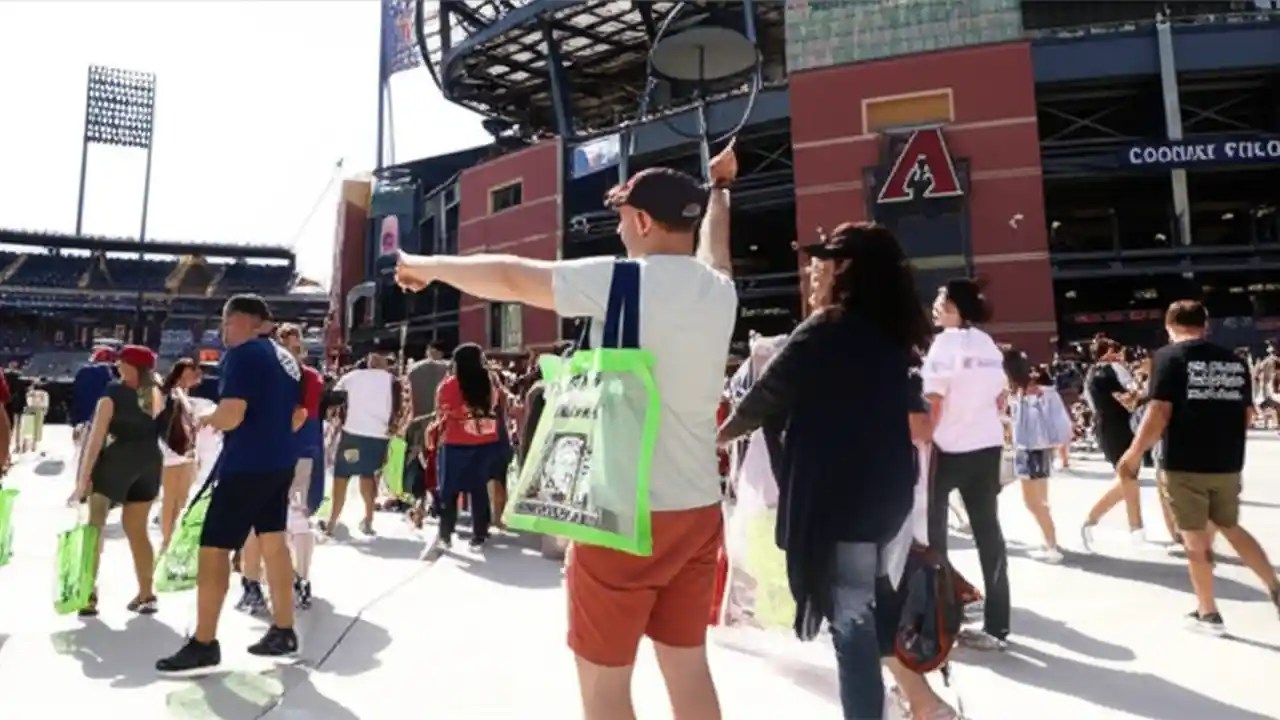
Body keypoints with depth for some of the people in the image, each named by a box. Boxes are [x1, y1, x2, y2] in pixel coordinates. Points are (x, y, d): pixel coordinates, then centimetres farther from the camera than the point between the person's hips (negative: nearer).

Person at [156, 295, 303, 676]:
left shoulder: (243, 355, -14)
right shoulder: (286, 358, 13)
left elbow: (231, 415, -23)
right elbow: (296, 415, 19)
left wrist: (207, 419, -3)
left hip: (246, 466, -9)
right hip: (280, 462, 9)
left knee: (213, 548, 0)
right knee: (274, 543, 15)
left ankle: (204, 645, 7)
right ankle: (283, 632, 22)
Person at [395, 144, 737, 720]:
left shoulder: (621, 281, -12)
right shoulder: (719, 290, 6)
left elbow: (509, 278, -2)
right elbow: (712, 254, 31)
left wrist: (427, 267, 16)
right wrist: (719, 188, 50)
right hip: (698, 510, 7)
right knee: (687, 665, 18)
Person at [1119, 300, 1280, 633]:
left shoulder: (1169, 356, -9)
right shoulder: (1234, 360, 7)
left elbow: (1160, 413, -17)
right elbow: (1247, 415, 11)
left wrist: (1134, 453, -10)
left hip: (1185, 464, -5)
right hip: (1227, 463, 5)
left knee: (1195, 539, 7)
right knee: (1231, 528, 25)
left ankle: (1208, 613, 17)